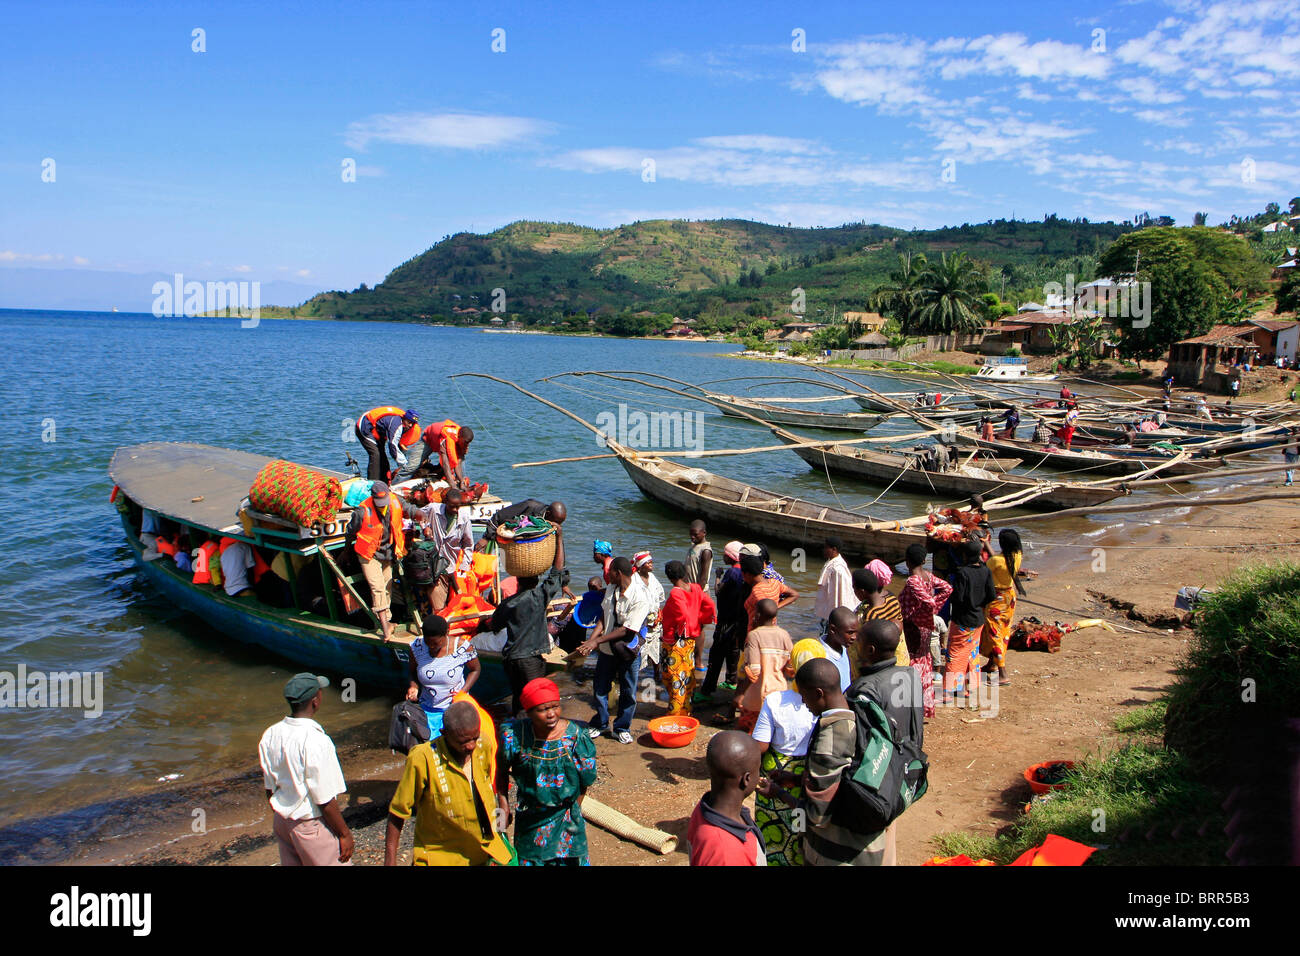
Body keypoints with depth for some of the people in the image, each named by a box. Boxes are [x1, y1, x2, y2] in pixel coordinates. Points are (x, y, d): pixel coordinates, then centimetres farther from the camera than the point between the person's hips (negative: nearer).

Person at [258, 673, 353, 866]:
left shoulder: (270, 735, -4)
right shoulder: (316, 741, -27)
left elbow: (269, 788, 7)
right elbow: (325, 801, -21)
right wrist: (344, 834, -10)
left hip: (281, 821, 8)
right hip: (312, 826, -7)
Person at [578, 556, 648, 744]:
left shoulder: (640, 598, -22)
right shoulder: (611, 589, 0)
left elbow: (627, 630, -23)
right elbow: (604, 617, 5)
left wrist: (597, 640, -23)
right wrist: (592, 639, -10)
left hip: (628, 651, -6)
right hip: (607, 649, 6)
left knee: (628, 691, 7)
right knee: (600, 687, 14)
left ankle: (622, 729, 25)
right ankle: (600, 724, 33)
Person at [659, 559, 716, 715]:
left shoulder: (675, 593, -20)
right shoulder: (695, 588, 0)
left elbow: (683, 616, -28)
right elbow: (710, 605, 0)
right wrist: (700, 620, 10)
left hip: (676, 642, -7)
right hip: (691, 639, 7)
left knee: (674, 678, 2)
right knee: (688, 675, 16)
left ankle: (675, 712, 8)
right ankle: (686, 710, 26)